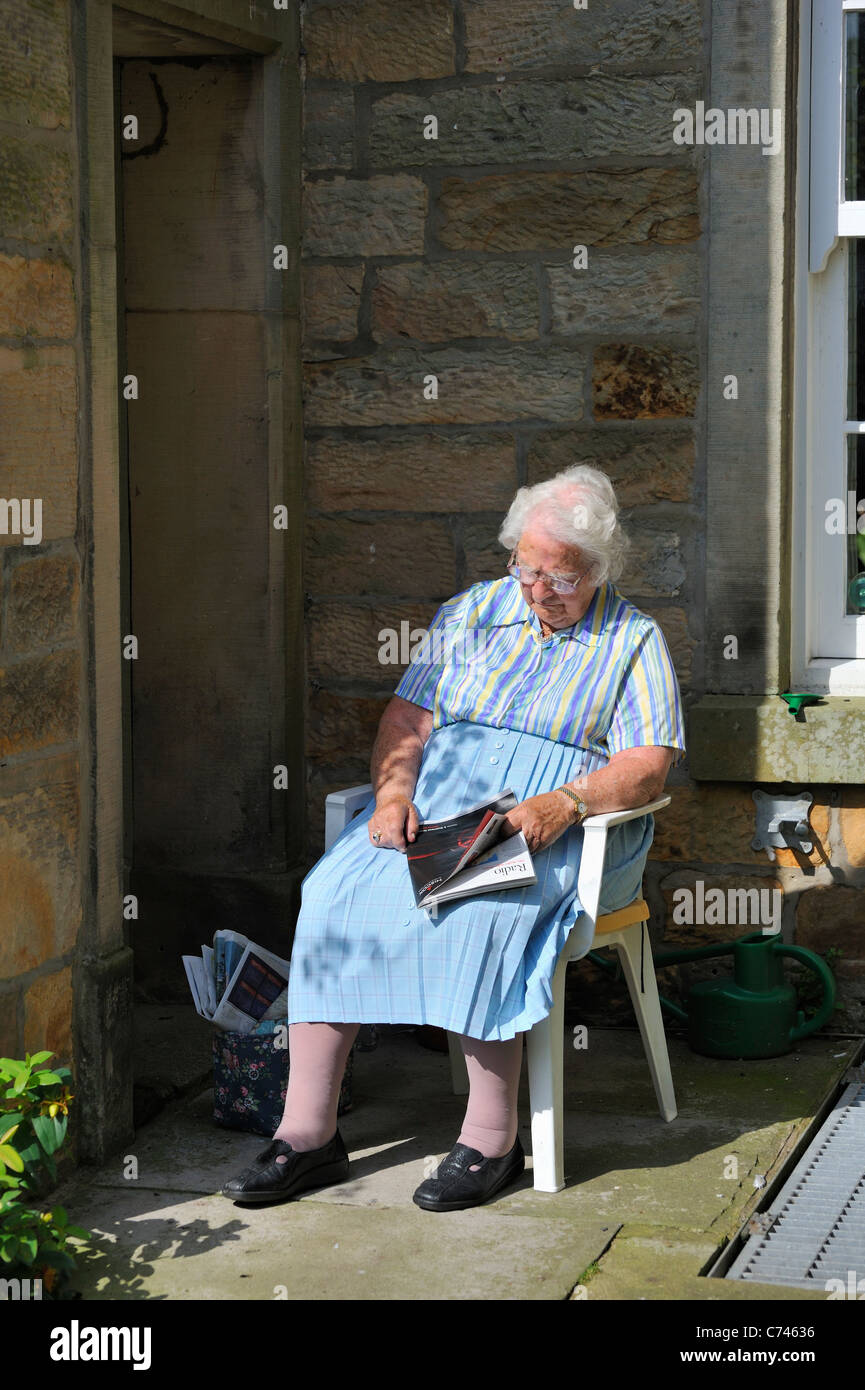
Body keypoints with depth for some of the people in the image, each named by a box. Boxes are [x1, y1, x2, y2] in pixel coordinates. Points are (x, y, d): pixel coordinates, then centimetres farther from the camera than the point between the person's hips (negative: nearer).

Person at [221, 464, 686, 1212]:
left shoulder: (633, 640, 4)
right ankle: (309, 1131, -20)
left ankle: (493, 1136, -24)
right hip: (439, 797, 4)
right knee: (335, 892, -22)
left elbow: (647, 766, -5)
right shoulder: (473, 611, 16)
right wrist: (394, 793, -8)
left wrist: (564, 804, -23)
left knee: (481, 912, -36)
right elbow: (407, 715, 12)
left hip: (557, 824, -4)